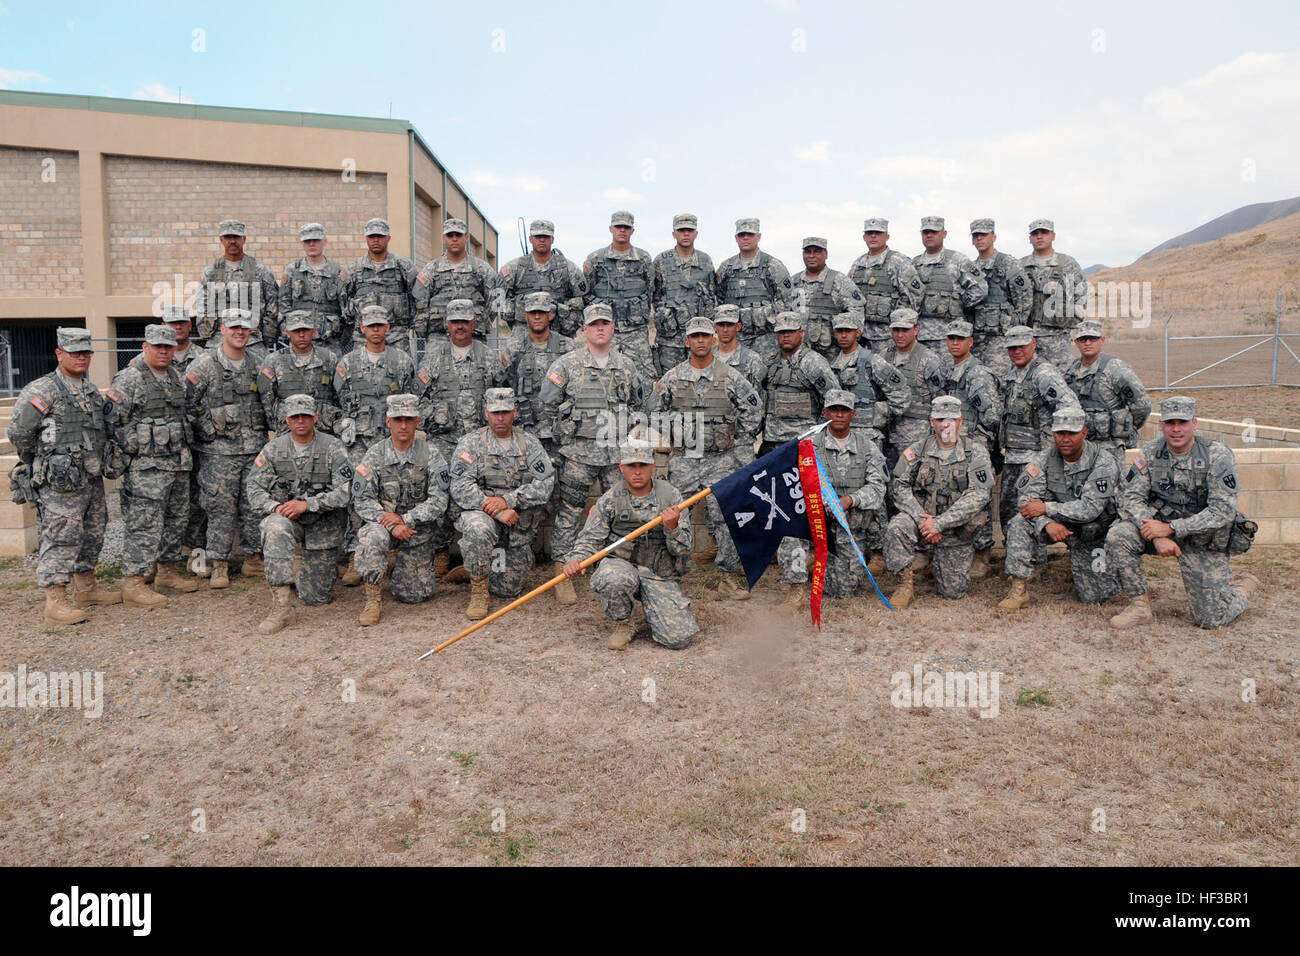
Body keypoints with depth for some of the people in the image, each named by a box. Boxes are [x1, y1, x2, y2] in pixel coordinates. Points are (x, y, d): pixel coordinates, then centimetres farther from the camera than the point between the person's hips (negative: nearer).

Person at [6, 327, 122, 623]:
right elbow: (19, 432, -12)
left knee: (93, 534, 15)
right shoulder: (42, 390, -11)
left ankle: (86, 588, 29)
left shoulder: (92, 391, 14)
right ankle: (55, 602, -4)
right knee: (61, 537, -8)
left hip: (92, 479, 8)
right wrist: (37, 466, 0)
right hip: (60, 485, -8)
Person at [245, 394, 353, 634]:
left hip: (324, 526, -1)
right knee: (275, 528, -38)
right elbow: (253, 487, -1)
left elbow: (345, 492, -15)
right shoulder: (273, 449, 1)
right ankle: (281, 605, -34)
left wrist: (307, 504, -25)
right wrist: (276, 507, -20)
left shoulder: (333, 448, -8)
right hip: (288, 520, 1)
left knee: (317, 598, 3)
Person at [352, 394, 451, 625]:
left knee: (414, 595, 1)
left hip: (418, 528, 1)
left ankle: (403, 566, 35)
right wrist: (391, 525, -22)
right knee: (371, 537, -38)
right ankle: (372, 601, -21)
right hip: (383, 522, -1)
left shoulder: (431, 454, -5)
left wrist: (405, 519, -21)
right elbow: (361, 501, -7)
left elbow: (439, 501, -9)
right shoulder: (375, 455, -3)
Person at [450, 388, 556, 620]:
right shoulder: (470, 443, -2)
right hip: (481, 513, -3)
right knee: (479, 529, -40)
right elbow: (460, 489, -13)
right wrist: (496, 511, -24)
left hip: (519, 526, 3)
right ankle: (478, 586, -17)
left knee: (509, 590, 4)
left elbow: (545, 484, -8)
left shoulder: (529, 443, 4)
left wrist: (507, 500, -21)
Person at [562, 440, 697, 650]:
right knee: (613, 579, -39)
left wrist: (672, 528, -20)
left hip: (659, 573, 0)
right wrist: (576, 560, -20)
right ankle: (623, 625, -5)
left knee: (680, 637, -17)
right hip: (621, 564, 0)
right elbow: (590, 537, 1)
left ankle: (652, 611, 20)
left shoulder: (671, 497, 2)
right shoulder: (610, 499, 2)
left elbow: (683, 550, 1)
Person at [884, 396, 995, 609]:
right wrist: (922, 518, -21)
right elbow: (898, 487, -5)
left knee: (953, 591, 0)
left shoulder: (976, 453, -4)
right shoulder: (916, 451, 1)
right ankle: (905, 585, -16)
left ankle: (938, 562, 34)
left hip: (957, 529, 0)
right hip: (922, 519, 0)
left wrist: (939, 523, -23)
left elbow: (979, 495, -15)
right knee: (897, 527, -33)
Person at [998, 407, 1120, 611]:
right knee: (1019, 522, -28)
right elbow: (1026, 497, -15)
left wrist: (1046, 508, -28)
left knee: (1094, 597, -7)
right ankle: (1019, 589, -23)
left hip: (1091, 533, -2)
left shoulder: (1104, 462, -18)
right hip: (1057, 524, 2)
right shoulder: (1043, 459, -8)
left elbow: (1090, 508, -26)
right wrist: (1047, 523, -33)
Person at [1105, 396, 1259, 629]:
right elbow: (1131, 497, -8)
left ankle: (1244, 586, 29)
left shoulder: (1218, 455, -14)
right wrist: (1157, 536, -24)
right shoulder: (1150, 452, -5)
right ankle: (1140, 605, -9)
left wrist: (1170, 528, -24)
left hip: (1206, 541, -3)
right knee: (1118, 536, -27)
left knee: (1211, 619, -6)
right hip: (1162, 528, 3)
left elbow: (1223, 511, -19)